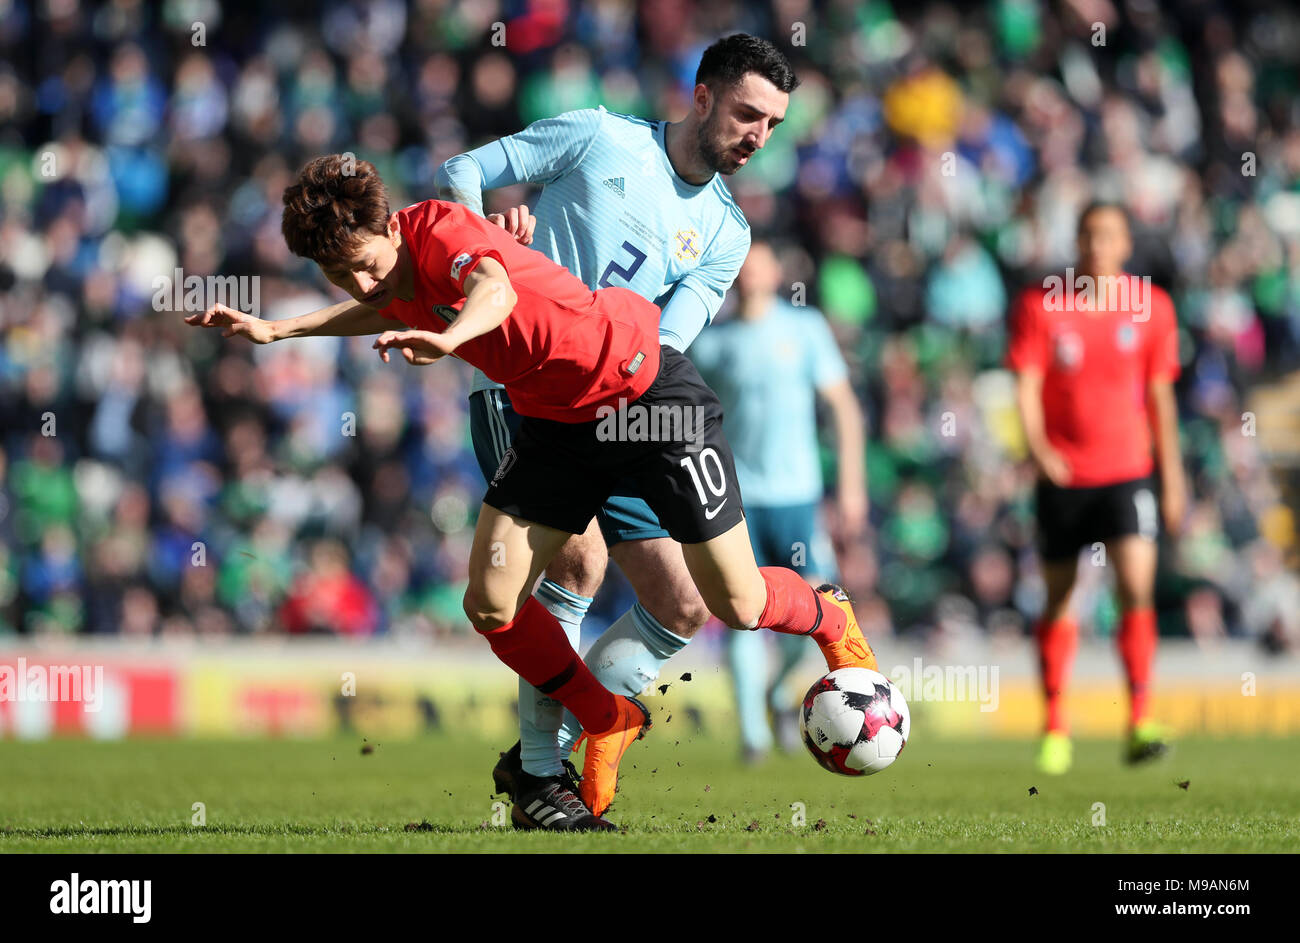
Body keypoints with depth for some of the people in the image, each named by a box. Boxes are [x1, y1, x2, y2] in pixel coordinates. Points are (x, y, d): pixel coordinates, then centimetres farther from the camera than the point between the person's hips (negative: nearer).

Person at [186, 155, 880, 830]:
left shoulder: (442, 230, -27)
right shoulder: (393, 281, -4)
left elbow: (496, 289, -51)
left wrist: (450, 338, -73)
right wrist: (274, 331, 17)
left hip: (653, 395, -7)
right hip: (558, 421, 7)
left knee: (738, 606, -3)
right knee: (491, 605, -6)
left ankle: (830, 620, 33)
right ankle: (608, 723, 18)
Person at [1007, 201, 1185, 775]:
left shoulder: (1151, 307, 3)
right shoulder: (1039, 307, -2)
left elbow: (1160, 396, 10)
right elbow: (1026, 386, -5)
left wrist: (1172, 478, 10)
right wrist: (1036, 446, -23)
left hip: (1126, 473, 0)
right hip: (1061, 473, 0)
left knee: (1137, 587, -17)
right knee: (1058, 598, 8)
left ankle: (1140, 722, -15)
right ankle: (1055, 727, 21)